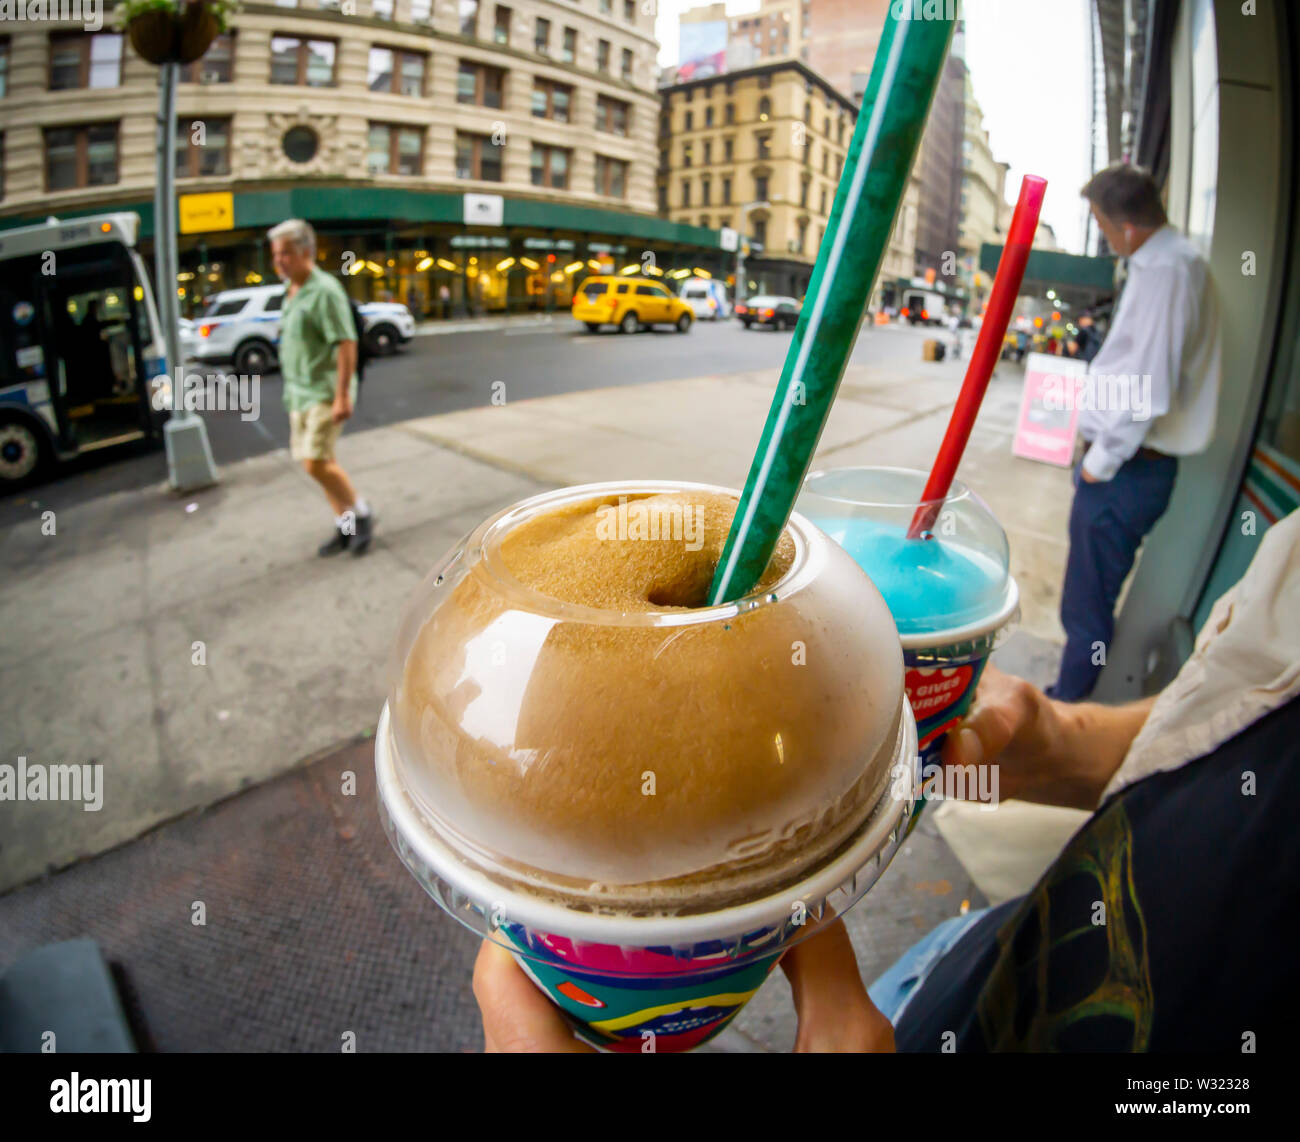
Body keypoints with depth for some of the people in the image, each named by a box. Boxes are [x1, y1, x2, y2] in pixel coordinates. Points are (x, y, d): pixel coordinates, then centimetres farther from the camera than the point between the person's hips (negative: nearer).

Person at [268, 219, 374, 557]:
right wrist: (292, 389, 19)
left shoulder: (324, 291, -15)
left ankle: (360, 513, 7)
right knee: (321, 462, 11)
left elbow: (346, 343, -20)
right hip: (299, 392, 9)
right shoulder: (291, 291, 12)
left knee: (315, 463, -13)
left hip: (324, 393, -9)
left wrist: (343, 395, -23)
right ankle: (345, 526, 21)